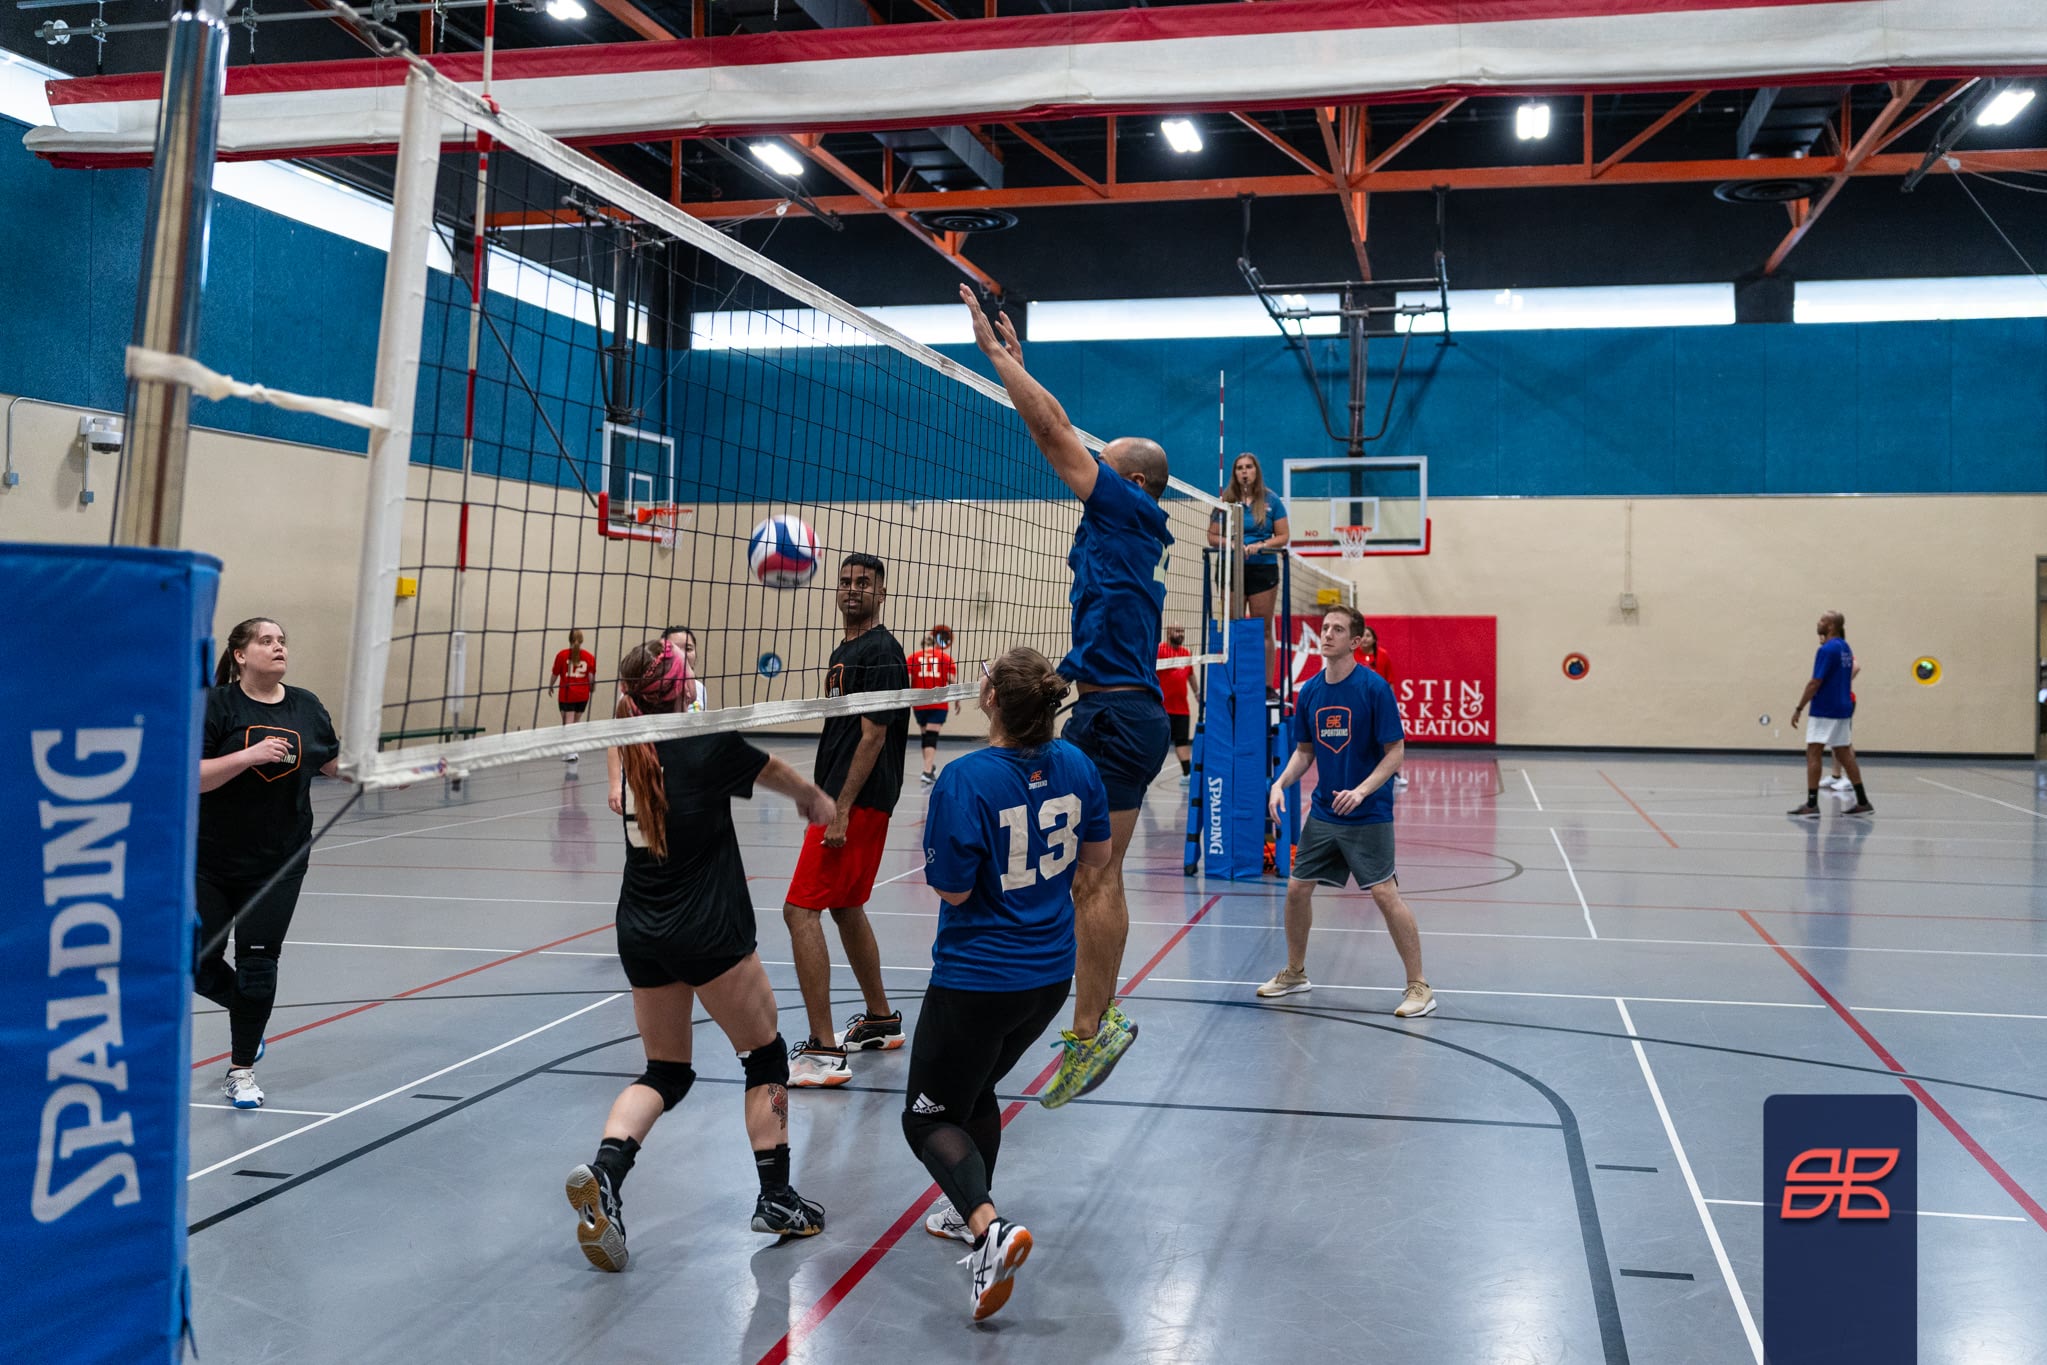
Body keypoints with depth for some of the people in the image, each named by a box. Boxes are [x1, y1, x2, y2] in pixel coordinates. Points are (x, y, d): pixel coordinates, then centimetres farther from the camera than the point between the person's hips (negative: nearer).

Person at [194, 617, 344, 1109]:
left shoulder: (306, 706, 4)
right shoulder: (216, 705, -9)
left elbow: (335, 764, 16)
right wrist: (249, 754, -28)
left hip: (278, 863, 2)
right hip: (210, 861, -2)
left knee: (258, 966, 1)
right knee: (199, 965, 1)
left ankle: (241, 1072, 18)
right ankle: (242, 1005, 36)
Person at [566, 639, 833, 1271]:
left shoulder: (632, 749, 1)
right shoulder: (710, 746, -13)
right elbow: (776, 773, 8)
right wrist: (815, 798, 28)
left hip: (640, 933, 6)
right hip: (708, 934, -6)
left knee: (666, 1071, 17)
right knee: (765, 1056, 13)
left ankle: (603, 1168, -7)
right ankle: (775, 1199, 20)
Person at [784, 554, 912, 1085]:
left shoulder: (881, 653, -12)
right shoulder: (845, 651, 17)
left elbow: (873, 737, -17)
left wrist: (841, 811, -21)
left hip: (857, 805, -10)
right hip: (837, 801, 10)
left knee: (801, 909, -14)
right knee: (846, 909, 19)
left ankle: (824, 1050, -14)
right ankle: (880, 1020, 33)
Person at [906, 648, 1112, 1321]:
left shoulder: (965, 779, -24)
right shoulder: (1075, 765, -5)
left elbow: (954, 890, -20)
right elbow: (1097, 855, 8)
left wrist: (942, 837, -2)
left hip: (976, 979, -7)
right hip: (1051, 975, 7)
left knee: (930, 1115, 8)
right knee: (976, 1088, 29)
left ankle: (989, 1227, -14)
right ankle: (969, 1211, 43)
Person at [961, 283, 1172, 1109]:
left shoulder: (1130, 509, -5)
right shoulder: (1125, 524, 18)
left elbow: (1053, 429, -8)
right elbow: (1060, 437, 24)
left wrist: (993, 349, -2)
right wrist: (1014, 362, 26)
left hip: (1117, 714, -10)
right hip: (1116, 711, 10)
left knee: (1093, 877, -9)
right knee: (1094, 876, 11)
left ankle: (1090, 1031, -5)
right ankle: (1097, 1023, 17)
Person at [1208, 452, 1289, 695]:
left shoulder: (1271, 500, 3)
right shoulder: (1225, 501, 6)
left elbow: (1282, 537, 3)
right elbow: (1213, 536, 6)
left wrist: (1260, 546, -14)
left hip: (1263, 569, -1)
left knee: (1263, 629, 1)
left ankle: (1267, 684, 3)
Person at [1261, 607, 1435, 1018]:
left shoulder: (1374, 687, -13)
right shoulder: (1310, 691, 4)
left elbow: (1396, 751, -12)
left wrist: (1362, 790, -24)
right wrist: (1281, 783, -3)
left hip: (1368, 814, -6)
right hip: (1323, 812, 6)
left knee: (1385, 894, -11)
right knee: (1297, 889, 8)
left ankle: (1419, 987, 1)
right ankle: (1295, 973, 27)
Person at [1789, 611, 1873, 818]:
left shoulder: (1827, 649, -15)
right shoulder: (1845, 648, 12)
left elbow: (1815, 683, -18)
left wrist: (1799, 708, -15)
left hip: (1824, 711, -9)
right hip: (1842, 708, 9)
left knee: (1813, 753, -6)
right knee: (1844, 755, 13)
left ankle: (1812, 805, -9)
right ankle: (1863, 802, 15)